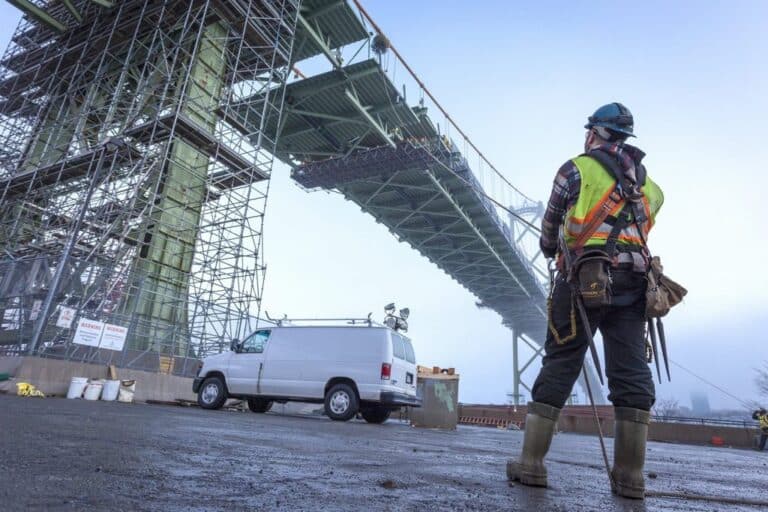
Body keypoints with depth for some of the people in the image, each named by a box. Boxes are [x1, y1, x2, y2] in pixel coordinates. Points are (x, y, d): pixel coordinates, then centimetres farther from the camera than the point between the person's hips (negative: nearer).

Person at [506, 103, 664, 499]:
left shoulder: (577, 169, 5)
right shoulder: (648, 185, 21)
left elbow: (550, 225, 10)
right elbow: (636, 229, 17)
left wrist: (550, 249, 31)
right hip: (633, 281, 5)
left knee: (558, 366, -2)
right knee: (631, 374, 4)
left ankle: (531, 463, 2)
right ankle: (630, 475, 7)